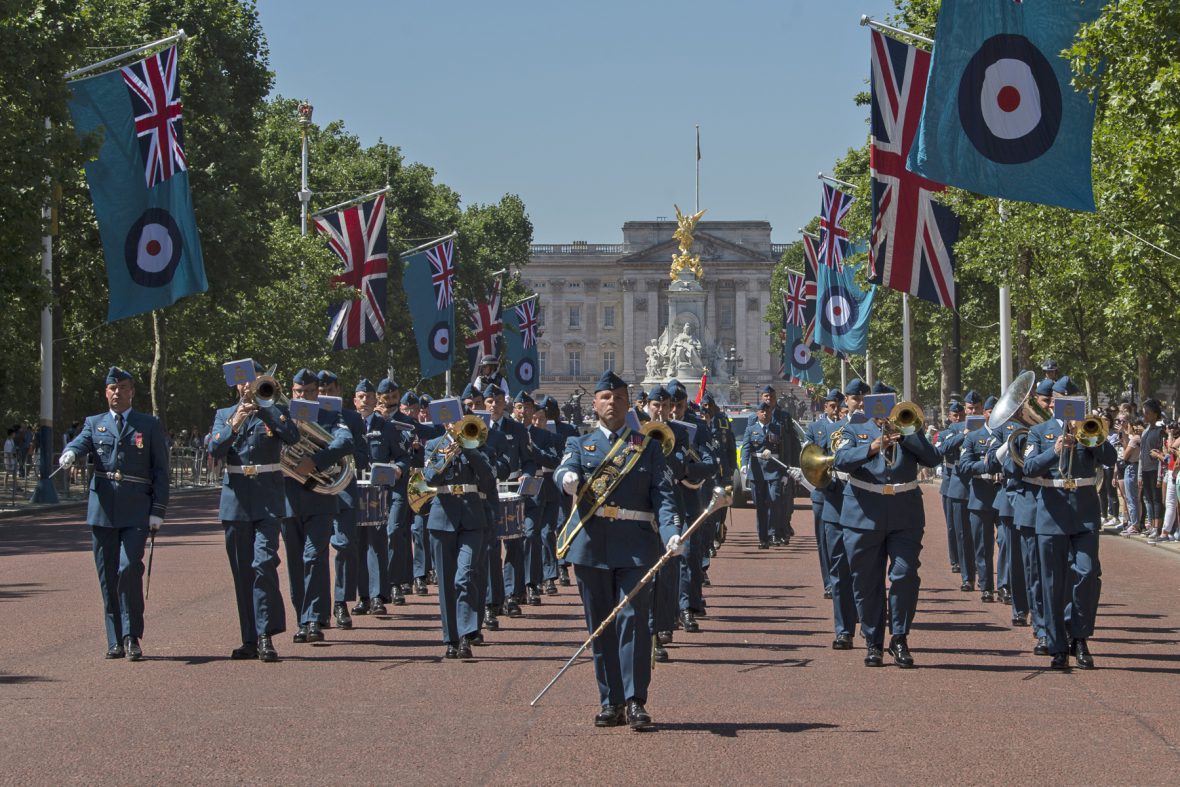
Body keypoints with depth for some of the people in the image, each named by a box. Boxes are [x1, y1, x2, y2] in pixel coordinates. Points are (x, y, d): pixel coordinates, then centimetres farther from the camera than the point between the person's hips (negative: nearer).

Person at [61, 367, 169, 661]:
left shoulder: (149, 426, 9)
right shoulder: (94, 424, 14)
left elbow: (161, 470, 6)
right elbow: (80, 443, -7)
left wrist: (158, 511, -3)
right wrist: (69, 454, -32)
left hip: (136, 513, -2)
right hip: (102, 512, 2)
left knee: (129, 569, -17)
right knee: (108, 577, 3)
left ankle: (132, 637, -6)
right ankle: (115, 641, 11)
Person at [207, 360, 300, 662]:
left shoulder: (275, 412, 8)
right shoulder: (224, 415, 13)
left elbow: (293, 436, -12)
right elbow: (215, 450, -2)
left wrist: (263, 408, -15)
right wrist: (233, 425, -17)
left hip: (267, 500, -3)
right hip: (235, 499, 3)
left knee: (264, 563, -16)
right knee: (242, 572, 4)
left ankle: (266, 636, -17)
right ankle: (250, 639, 10)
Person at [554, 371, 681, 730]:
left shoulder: (648, 447, 10)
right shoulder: (579, 445, 12)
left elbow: (663, 494, 1)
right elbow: (564, 471, -9)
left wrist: (672, 533, -17)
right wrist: (568, 478, -35)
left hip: (636, 546, -1)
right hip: (591, 545, 2)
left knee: (633, 619, -9)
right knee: (600, 625, 4)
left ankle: (635, 701, -7)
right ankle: (611, 702, 11)